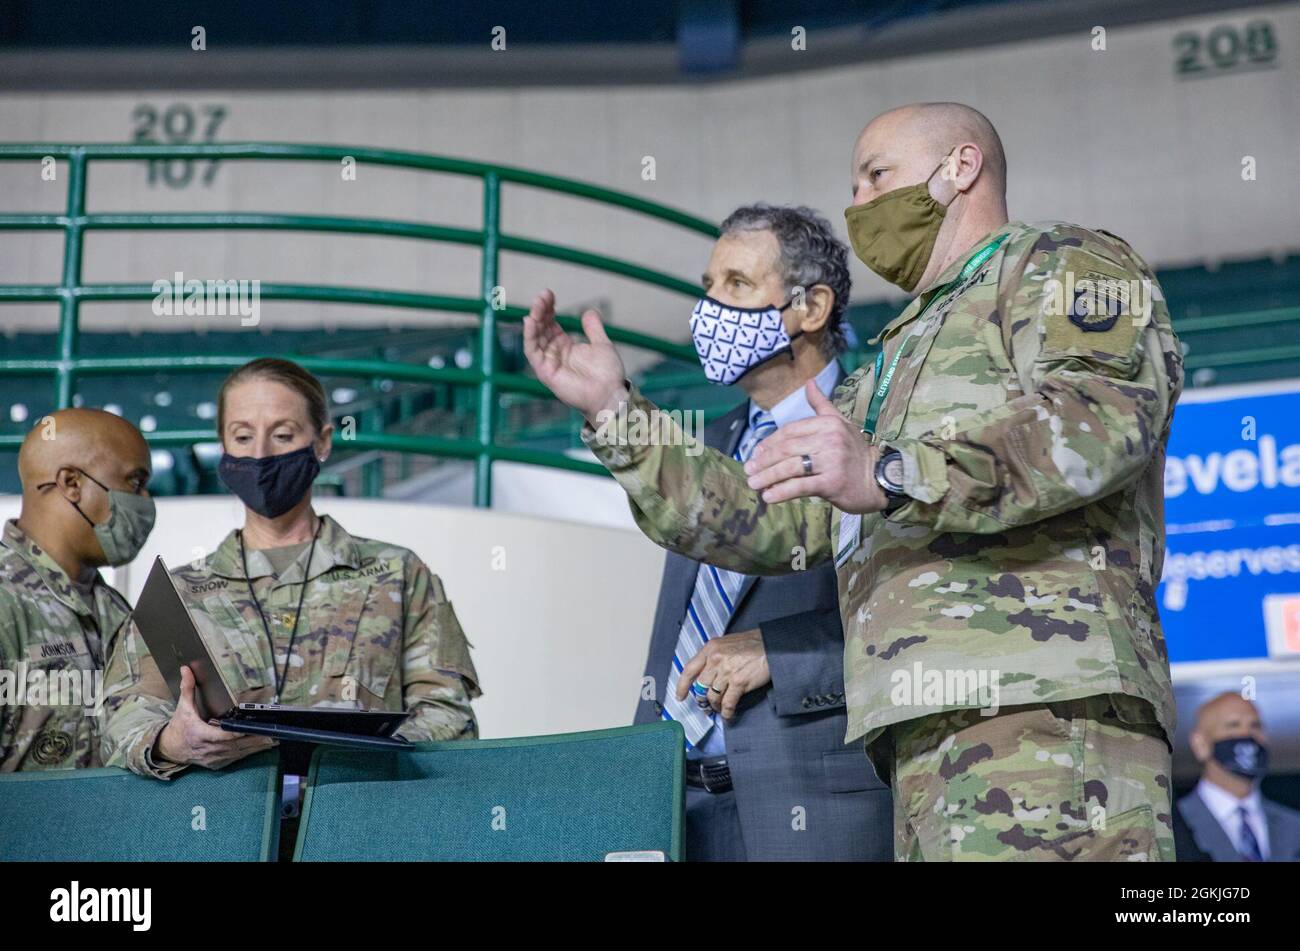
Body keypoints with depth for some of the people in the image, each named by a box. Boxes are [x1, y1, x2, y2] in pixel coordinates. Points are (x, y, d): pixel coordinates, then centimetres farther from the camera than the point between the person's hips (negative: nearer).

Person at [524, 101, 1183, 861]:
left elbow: (1104, 407, -12)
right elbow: (768, 523, 27)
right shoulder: (895, 366, 34)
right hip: (929, 733, 7)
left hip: (1043, 708, -7)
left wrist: (892, 475, -22)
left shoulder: (1062, 261, 11)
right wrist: (614, 411, 21)